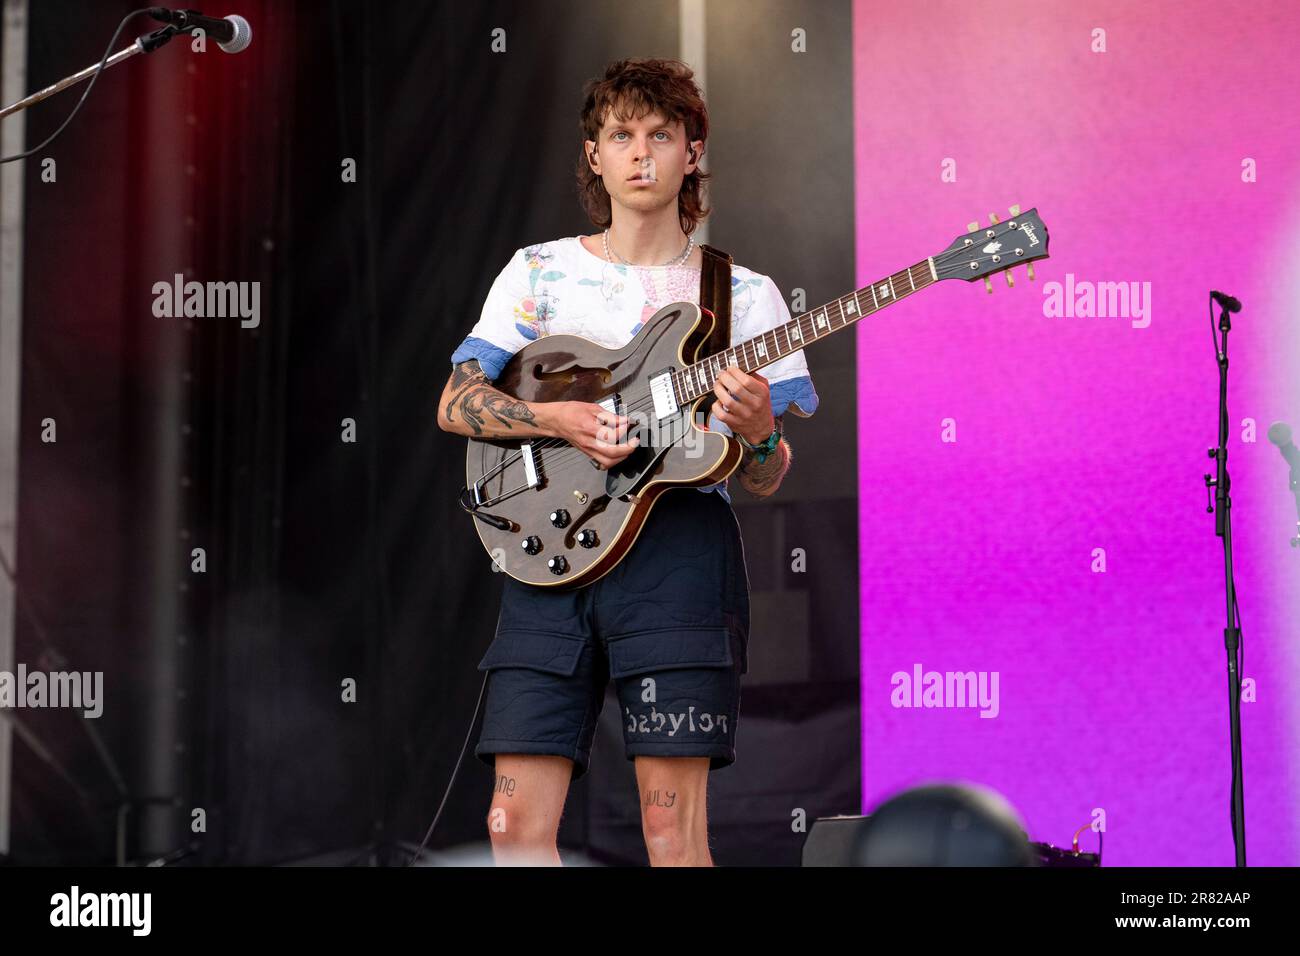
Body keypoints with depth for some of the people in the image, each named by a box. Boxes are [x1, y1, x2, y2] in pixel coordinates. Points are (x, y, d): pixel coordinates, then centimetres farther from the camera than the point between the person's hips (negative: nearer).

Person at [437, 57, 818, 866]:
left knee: (673, 827, -7)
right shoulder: (539, 272, 13)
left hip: (680, 536, -2)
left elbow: (767, 481, 8)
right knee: (517, 824, -3)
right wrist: (561, 419, -10)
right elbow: (456, 404, 7)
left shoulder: (744, 296, 10)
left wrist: (758, 436, -16)